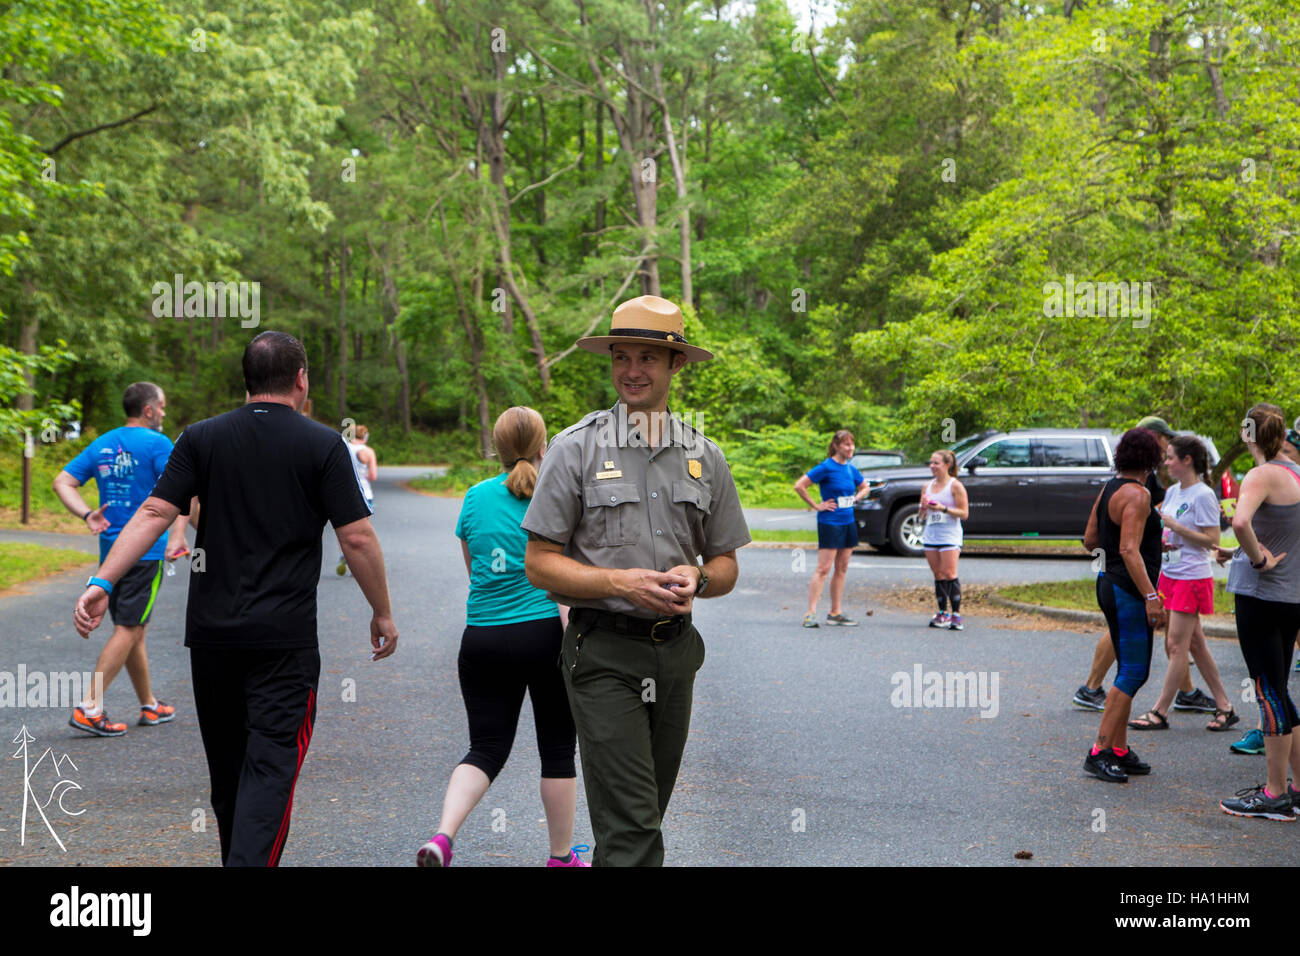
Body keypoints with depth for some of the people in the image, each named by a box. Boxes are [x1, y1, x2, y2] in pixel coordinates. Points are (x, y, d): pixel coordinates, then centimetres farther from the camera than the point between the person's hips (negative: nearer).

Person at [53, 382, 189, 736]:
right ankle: (89, 707, -12)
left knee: (132, 629, 14)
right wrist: (177, 535, -27)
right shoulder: (157, 443, -8)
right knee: (128, 630, -6)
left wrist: (88, 515, -1)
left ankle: (149, 706, 25)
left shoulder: (101, 445, 12)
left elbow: (62, 482, 8)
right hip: (146, 549, -7)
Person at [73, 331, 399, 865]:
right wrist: (382, 614, 4)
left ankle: (238, 858, 29)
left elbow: (153, 514, -4)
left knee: (227, 766, 17)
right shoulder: (322, 445, -3)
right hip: (285, 639, -4)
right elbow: (357, 539, -5)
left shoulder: (202, 439, 6)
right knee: (271, 765, -6)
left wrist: (102, 582, -6)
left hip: (211, 632, 4)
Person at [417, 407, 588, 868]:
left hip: (482, 639, 3)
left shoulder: (476, 497, 7)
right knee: (557, 749, 11)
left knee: (486, 748, 9)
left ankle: (442, 836, -13)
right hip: (544, 635, -3)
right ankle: (561, 856, 21)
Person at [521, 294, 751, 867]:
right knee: (631, 825, -12)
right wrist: (622, 583, -18)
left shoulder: (705, 458, 9)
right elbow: (539, 563, -4)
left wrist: (697, 578, -9)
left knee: (643, 814, 13)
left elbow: (726, 565, 15)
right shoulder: (575, 449, -2)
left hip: (676, 649, 5)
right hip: (604, 652, -5)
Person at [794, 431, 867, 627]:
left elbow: (864, 487, 29)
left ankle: (835, 613, 16)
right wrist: (816, 506, -12)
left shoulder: (851, 469, 9)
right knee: (823, 569, -10)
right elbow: (799, 486, -16)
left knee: (842, 569, 9)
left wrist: (855, 499, 11)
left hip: (848, 523, 7)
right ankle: (810, 613, -9)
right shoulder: (826, 468, -12)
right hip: (830, 523, -7)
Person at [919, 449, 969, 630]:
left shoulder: (955, 486, -4)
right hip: (931, 535, 6)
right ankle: (943, 613, 11)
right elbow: (922, 517, 20)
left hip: (949, 535, -6)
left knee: (949, 574, -13)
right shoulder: (927, 487, 14)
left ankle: (956, 614, -11)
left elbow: (964, 513, -8)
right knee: (938, 575, 6)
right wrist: (924, 507, -3)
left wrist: (943, 508, -20)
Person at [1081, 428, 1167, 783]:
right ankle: (1099, 752, -10)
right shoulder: (1136, 495, -17)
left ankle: (1119, 751, 17)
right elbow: (1129, 551, -24)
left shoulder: (1109, 489, 11)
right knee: (1133, 673, -8)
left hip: (1110, 586, 10)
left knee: (1131, 671, 14)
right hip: (1128, 592, -10)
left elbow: (1089, 540, 16)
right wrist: (1151, 596, -26)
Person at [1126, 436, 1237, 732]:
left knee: (1176, 644, -6)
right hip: (1169, 574, 9)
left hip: (1192, 578, -9)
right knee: (1195, 643, 11)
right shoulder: (1172, 492, 11)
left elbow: (1211, 540, -17)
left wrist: (1173, 526, -19)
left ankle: (1160, 713, -3)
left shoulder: (1203, 495, -13)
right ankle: (1224, 707, 18)